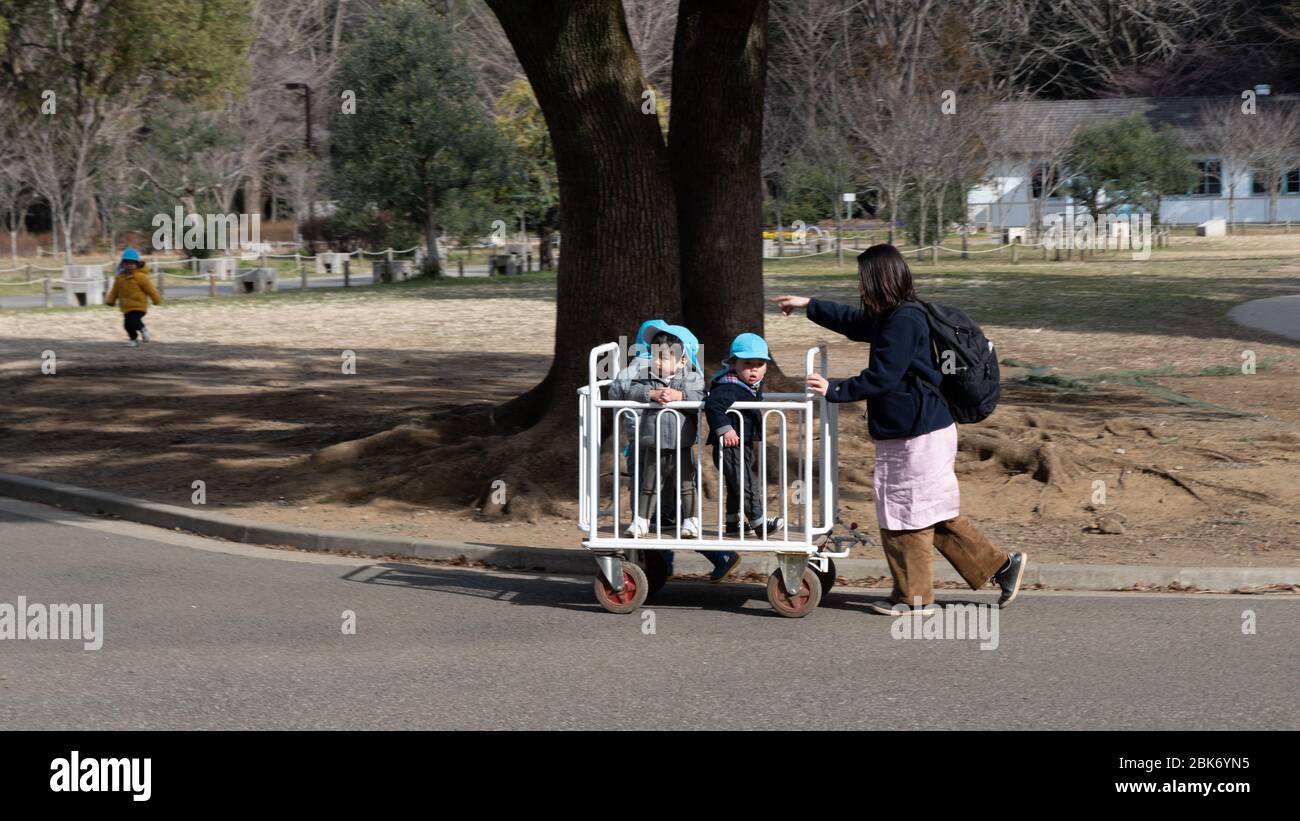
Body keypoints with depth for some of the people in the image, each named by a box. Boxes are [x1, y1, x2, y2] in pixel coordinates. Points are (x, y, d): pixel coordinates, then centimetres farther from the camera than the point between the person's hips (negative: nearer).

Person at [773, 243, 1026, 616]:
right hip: (912, 431, 10)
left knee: (908, 514, 1)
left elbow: (881, 378, -21)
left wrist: (834, 390, -14)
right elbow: (853, 322, 32)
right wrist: (808, 306, 38)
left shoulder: (904, 322, -18)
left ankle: (914, 597, 11)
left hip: (918, 436, -10)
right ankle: (1001, 565, 17)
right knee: (936, 515, 14)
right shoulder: (890, 318, 13)